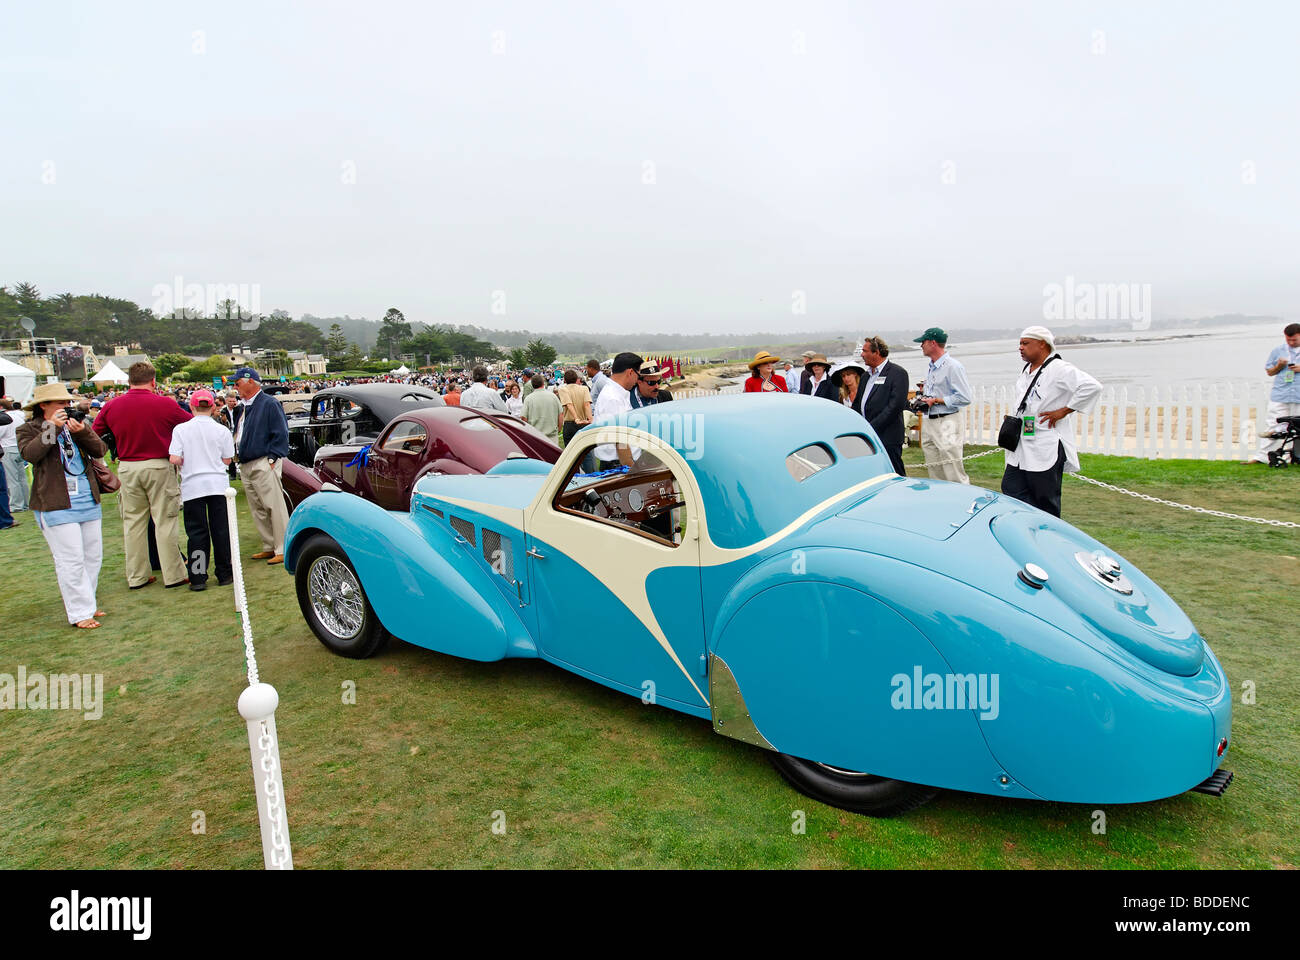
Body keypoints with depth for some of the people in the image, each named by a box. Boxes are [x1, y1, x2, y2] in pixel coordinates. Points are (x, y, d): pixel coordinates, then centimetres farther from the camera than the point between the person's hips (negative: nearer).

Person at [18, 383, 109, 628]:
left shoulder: (78, 425, 14)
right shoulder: (29, 429, 2)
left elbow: (100, 450, 1)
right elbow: (29, 453, -18)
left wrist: (82, 431, -15)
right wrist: (52, 427, -19)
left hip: (89, 501, 5)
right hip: (56, 505, -5)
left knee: (93, 556, 10)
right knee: (70, 560, -6)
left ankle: (88, 604, 23)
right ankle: (80, 612, 1)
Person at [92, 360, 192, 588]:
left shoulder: (111, 406, 2)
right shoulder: (165, 404, -9)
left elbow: (92, 434, 9)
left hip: (127, 468, 3)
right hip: (158, 466, -3)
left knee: (133, 522, 11)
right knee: (165, 521, 3)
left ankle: (136, 576, 17)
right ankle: (173, 575, 7)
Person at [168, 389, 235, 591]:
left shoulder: (181, 429, -3)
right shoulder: (222, 430, 0)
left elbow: (175, 459, -8)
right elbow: (227, 460, 2)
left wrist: (188, 463, 13)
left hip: (192, 486, -1)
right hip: (218, 484, 1)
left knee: (197, 532, 4)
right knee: (221, 530, 7)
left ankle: (198, 577, 4)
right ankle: (225, 574, 13)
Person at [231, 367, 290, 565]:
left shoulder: (269, 404, -7)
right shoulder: (242, 407, 18)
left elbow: (281, 434, -11)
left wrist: (272, 458, -15)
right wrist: (237, 453, 14)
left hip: (264, 464, -9)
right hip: (246, 465, 9)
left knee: (275, 507, -8)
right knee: (257, 509, 12)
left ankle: (283, 549, -5)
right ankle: (269, 547, 20)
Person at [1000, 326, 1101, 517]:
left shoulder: (1059, 369, -13)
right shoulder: (1026, 370, 14)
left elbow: (1091, 386, -24)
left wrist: (1063, 411, -19)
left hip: (1046, 449, -8)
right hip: (1021, 448, 9)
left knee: (1046, 501, 1)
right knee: (1010, 489, 6)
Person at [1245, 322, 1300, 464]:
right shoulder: (1278, 350, 10)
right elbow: (1269, 371, 15)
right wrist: (1279, 366, -5)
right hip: (1280, 395, 1)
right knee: (1273, 425, 0)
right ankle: (1261, 456, 0)